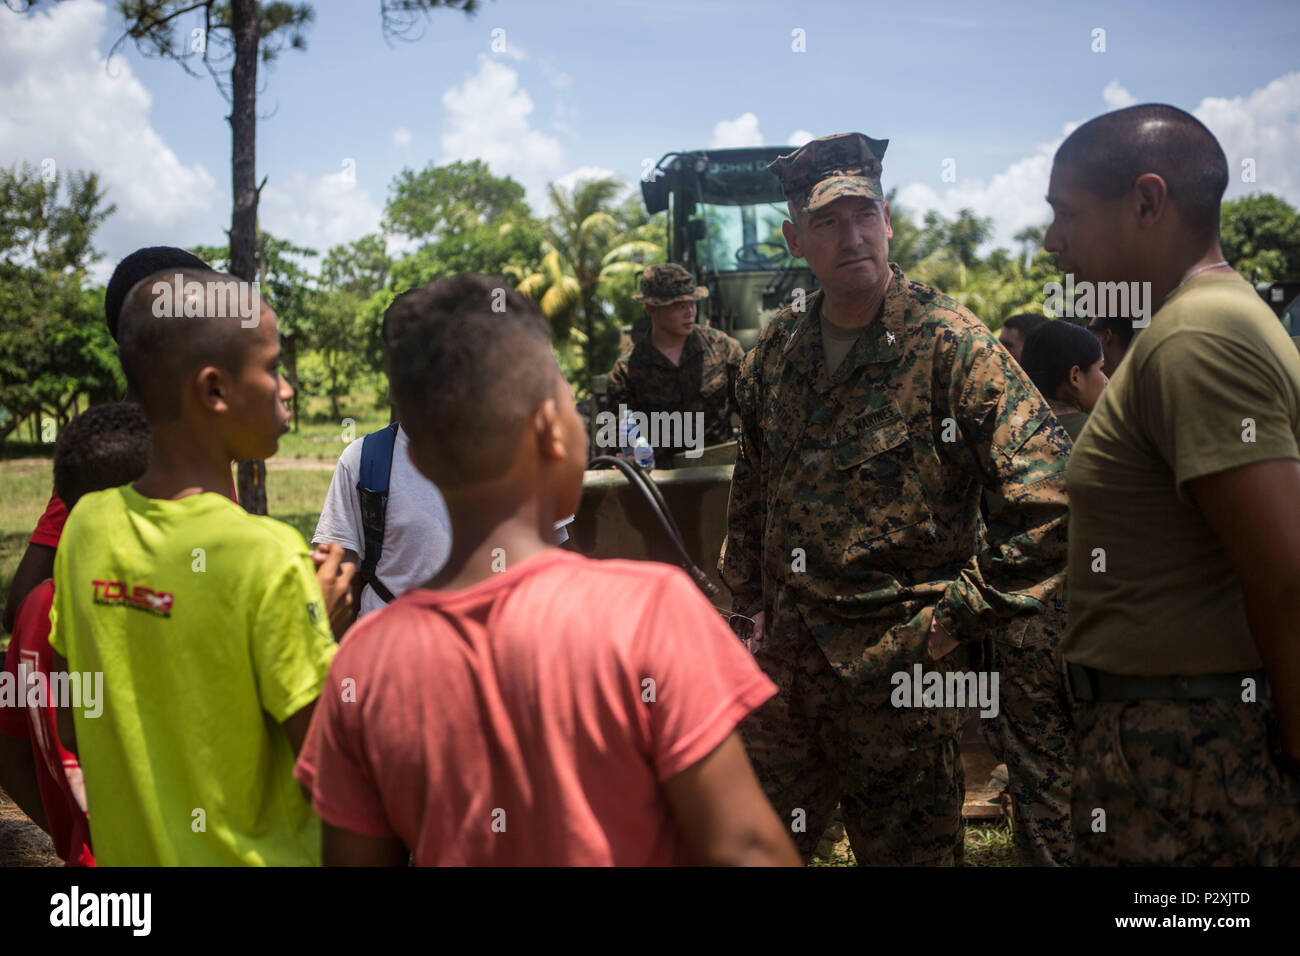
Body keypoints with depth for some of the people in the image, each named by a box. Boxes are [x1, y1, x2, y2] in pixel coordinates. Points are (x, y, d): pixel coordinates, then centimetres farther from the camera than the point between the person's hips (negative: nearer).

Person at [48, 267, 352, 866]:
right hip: (251, 854, -5)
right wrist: (321, 613, -9)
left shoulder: (86, 525, -7)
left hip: (127, 850, 6)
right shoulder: (267, 558, -24)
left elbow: (70, 727, 4)